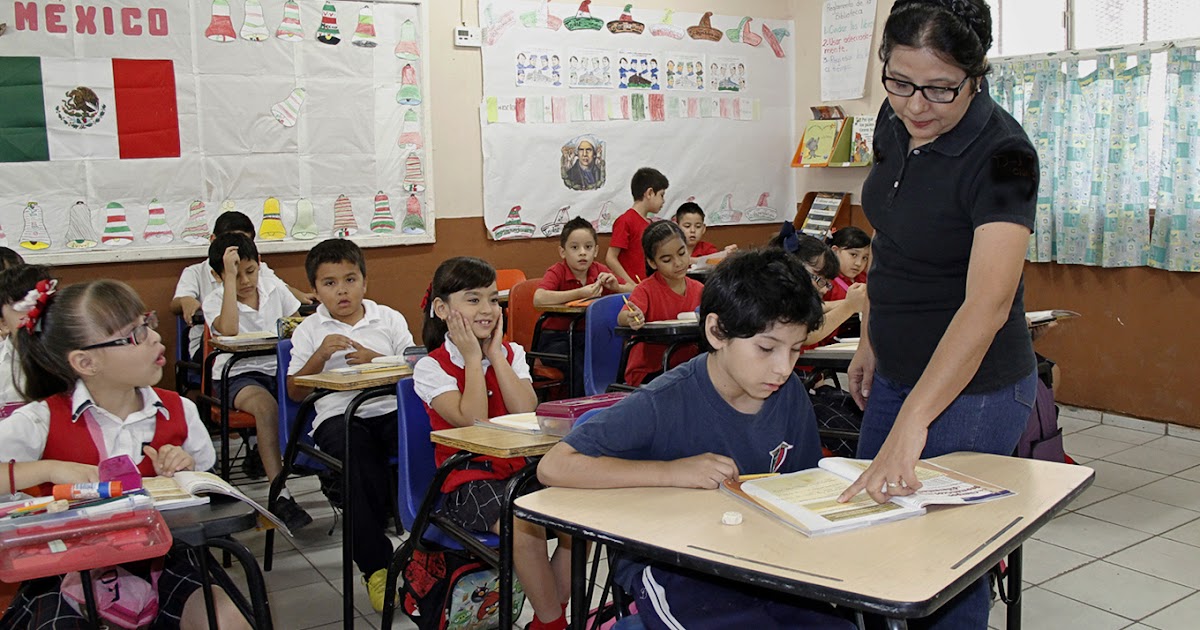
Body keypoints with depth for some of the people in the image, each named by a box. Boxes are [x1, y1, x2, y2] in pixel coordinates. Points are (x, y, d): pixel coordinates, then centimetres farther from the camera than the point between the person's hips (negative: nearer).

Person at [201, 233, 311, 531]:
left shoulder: (275, 290, 8)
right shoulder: (215, 300, -2)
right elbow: (229, 330, -25)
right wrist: (231, 278, -22)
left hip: (279, 369, 4)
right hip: (237, 375, -4)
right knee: (267, 406, -37)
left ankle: (264, 451, -1)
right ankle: (279, 496, -38)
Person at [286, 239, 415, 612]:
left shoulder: (389, 319, 16)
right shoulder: (310, 330, 14)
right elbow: (295, 392, 10)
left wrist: (377, 361, -7)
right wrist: (321, 355, -5)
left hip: (390, 409, 1)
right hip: (338, 414, -1)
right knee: (360, 456, -35)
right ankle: (375, 564, -26)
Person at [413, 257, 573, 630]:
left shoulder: (511, 355, 8)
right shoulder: (432, 368, -5)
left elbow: (526, 413, -9)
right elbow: (473, 421, -19)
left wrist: (495, 354, -8)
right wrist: (473, 357, -14)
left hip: (519, 468, 5)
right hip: (467, 480, -5)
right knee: (525, 526, -32)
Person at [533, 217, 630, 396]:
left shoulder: (599, 271, 4)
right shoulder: (557, 272, -9)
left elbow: (634, 291, 8)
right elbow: (538, 299, -29)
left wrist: (616, 286, -14)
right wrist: (580, 293, -30)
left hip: (589, 336, 4)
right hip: (555, 337, -4)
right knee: (580, 364, -31)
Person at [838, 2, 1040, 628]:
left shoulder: (1001, 155, -25)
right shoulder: (894, 121, -4)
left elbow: (987, 303, -37)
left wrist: (910, 425, -46)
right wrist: (870, 340, 14)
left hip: (971, 388, -7)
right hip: (899, 373, 8)